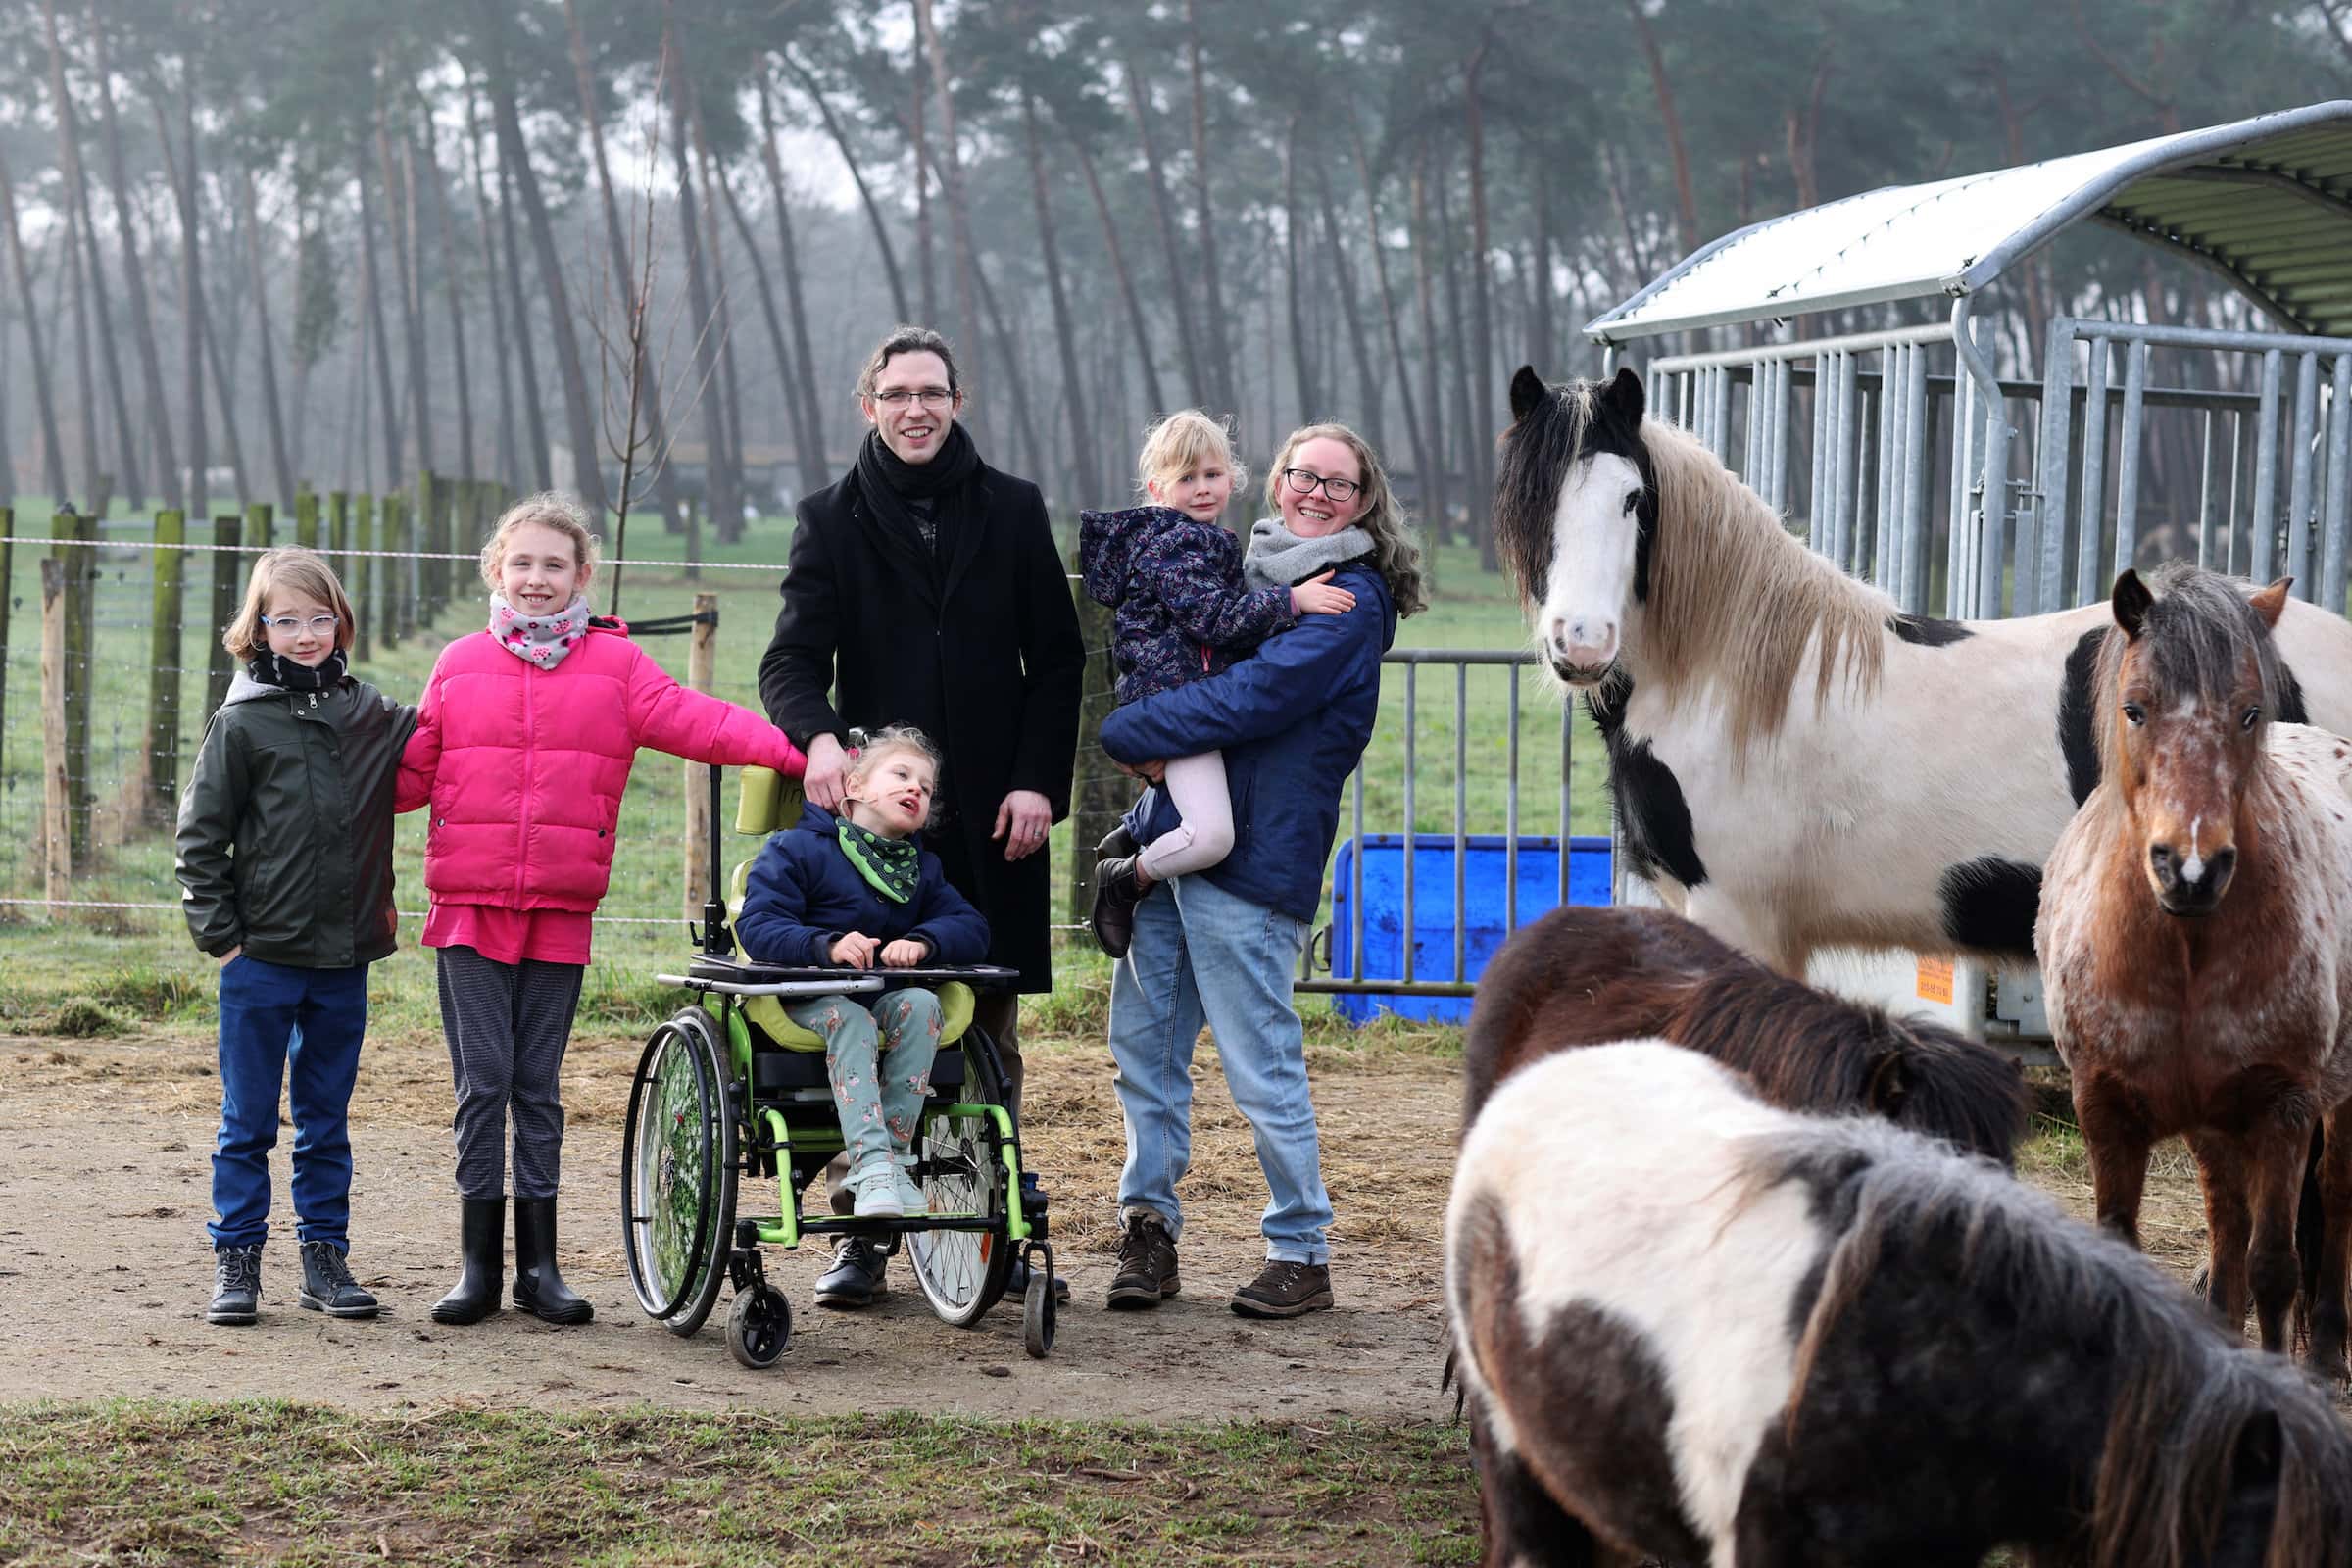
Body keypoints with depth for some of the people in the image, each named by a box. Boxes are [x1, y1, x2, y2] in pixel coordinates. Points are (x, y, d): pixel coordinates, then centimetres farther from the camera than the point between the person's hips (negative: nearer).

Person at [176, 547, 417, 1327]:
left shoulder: (373, 716, 6)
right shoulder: (242, 722, -4)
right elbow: (198, 837, -2)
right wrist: (219, 934, -5)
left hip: (344, 959, 3)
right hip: (262, 961, -3)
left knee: (327, 1123, 11)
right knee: (247, 1123, 5)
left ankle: (325, 1258, 19)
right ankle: (236, 1261, 12)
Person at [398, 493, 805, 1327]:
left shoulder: (615, 663, 6)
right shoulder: (460, 664, 10)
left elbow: (693, 721, -3)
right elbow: (411, 770, 13)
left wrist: (793, 749, -15)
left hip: (560, 911, 0)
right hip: (469, 905, 0)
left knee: (538, 1086, 7)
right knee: (481, 1082, -1)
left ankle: (538, 1264, 14)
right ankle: (479, 1264, 7)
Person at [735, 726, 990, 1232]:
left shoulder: (922, 868, 15)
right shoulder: (798, 849, -2)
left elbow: (971, 929, 6)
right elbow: (757, 925, -12)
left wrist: (923, 941, -18)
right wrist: (827, 944, -30)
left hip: (887, 992, 4)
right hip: (810, 997, -4)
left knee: (920, 1004, -29)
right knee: (849, 1018, -36)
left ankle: (895, 1149, -27)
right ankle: (871, 1167, -45)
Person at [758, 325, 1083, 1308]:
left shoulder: (1013, 511, 9)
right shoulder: (833, 519, 6)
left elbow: (1056, 661, 9)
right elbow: (793, 657, -4)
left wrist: (1039, 781, -3)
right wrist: (817, 734, -25)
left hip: (992, 815, 1)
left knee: (991, 1034, 5)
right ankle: (863, 1234, 5)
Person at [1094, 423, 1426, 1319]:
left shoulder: (1352, 600, -7)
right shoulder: (1252, 568, 17)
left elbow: (1251, 698, -16)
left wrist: (1129, 733, -9)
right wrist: (1151, 744, 0)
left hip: (1252, 854, -8)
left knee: (1261, 1064, -3)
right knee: (1142, 1041, 9)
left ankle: (1302, 1252, 9)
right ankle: (1148, 1226, 20)